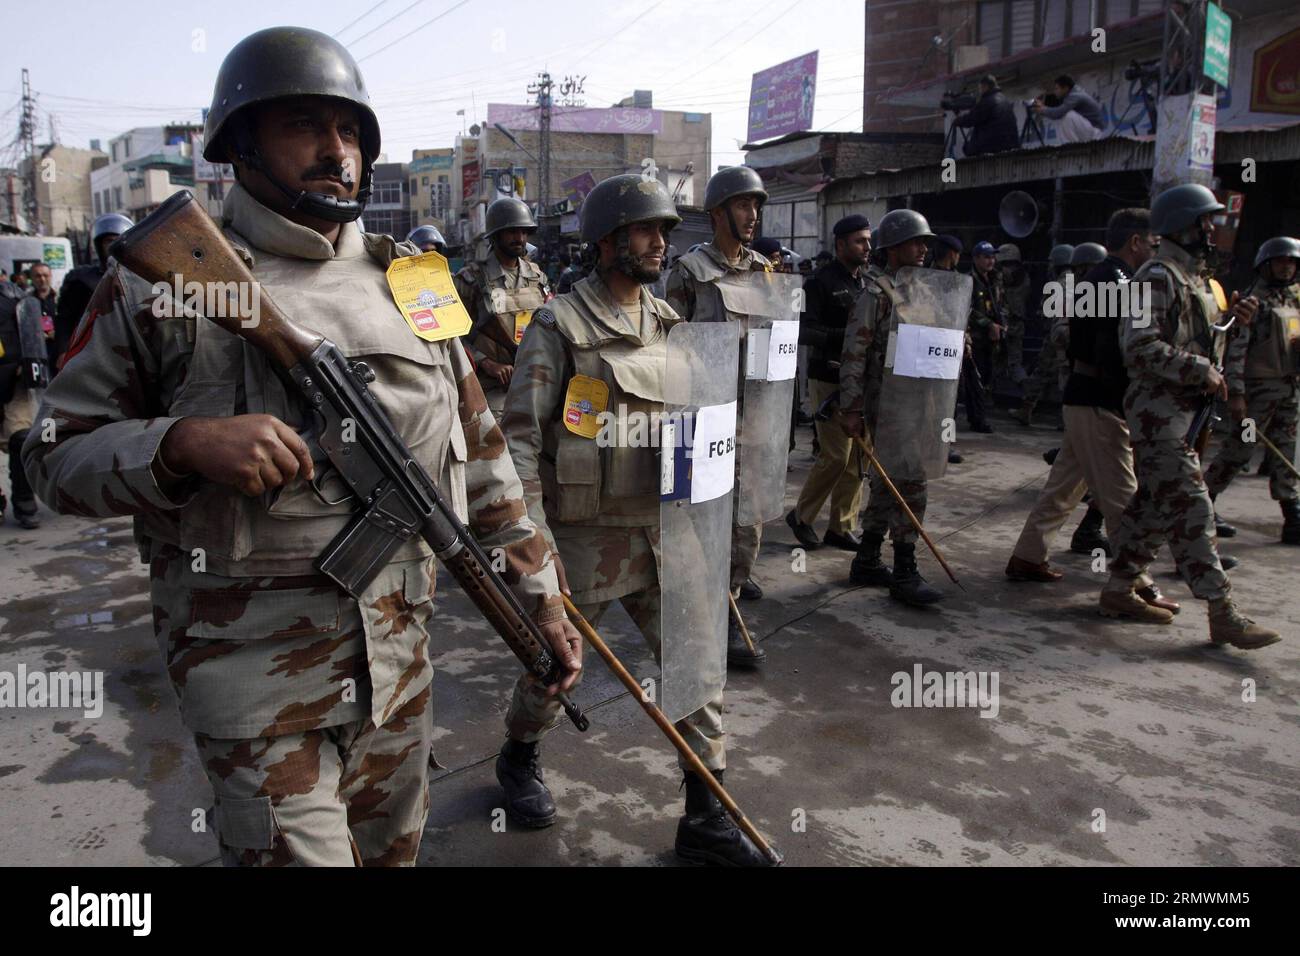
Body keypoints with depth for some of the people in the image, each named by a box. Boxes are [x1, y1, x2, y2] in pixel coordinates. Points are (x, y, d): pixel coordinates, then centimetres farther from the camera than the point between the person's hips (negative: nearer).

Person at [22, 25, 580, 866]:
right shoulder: (160, 283, -4)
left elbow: (480, 448, 9)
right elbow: (58, 454, -2)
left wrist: (540, 592, 6)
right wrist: (184, 443, -22)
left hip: (400, 645, 5)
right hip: (255, 662, -4)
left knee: (395, 848, 20)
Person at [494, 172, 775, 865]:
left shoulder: (668, 321, 9)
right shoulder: (558, 325, -10)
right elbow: (519, 434, -14)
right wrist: (534, 538, -20)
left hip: (661, 530, 5)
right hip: (584, 537, -5)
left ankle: (706, 820, 16)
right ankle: (520, 759, 44)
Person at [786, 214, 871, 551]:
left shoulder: (868, 282, 13)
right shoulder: (821, 282, -8)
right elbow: (803, 331, -16)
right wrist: (845, 336, -24)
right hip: (829, 380, -7)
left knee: (859, 456, 7)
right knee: (836, 455, -8)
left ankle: (841, 527, 18)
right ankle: (801, 516, 13)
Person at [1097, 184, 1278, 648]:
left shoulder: (1193, 276, 20)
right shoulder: (1158, 276, -12)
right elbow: (1142, 347, -22)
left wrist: (1233, 320, 9)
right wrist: (1202, 370, -20)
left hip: (1183, 410, 11)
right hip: (1159, 410, -11)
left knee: (1155, 504, 13)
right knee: (1190, 509, -10)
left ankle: (1119, 590, 22)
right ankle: (1223, 614, -7)